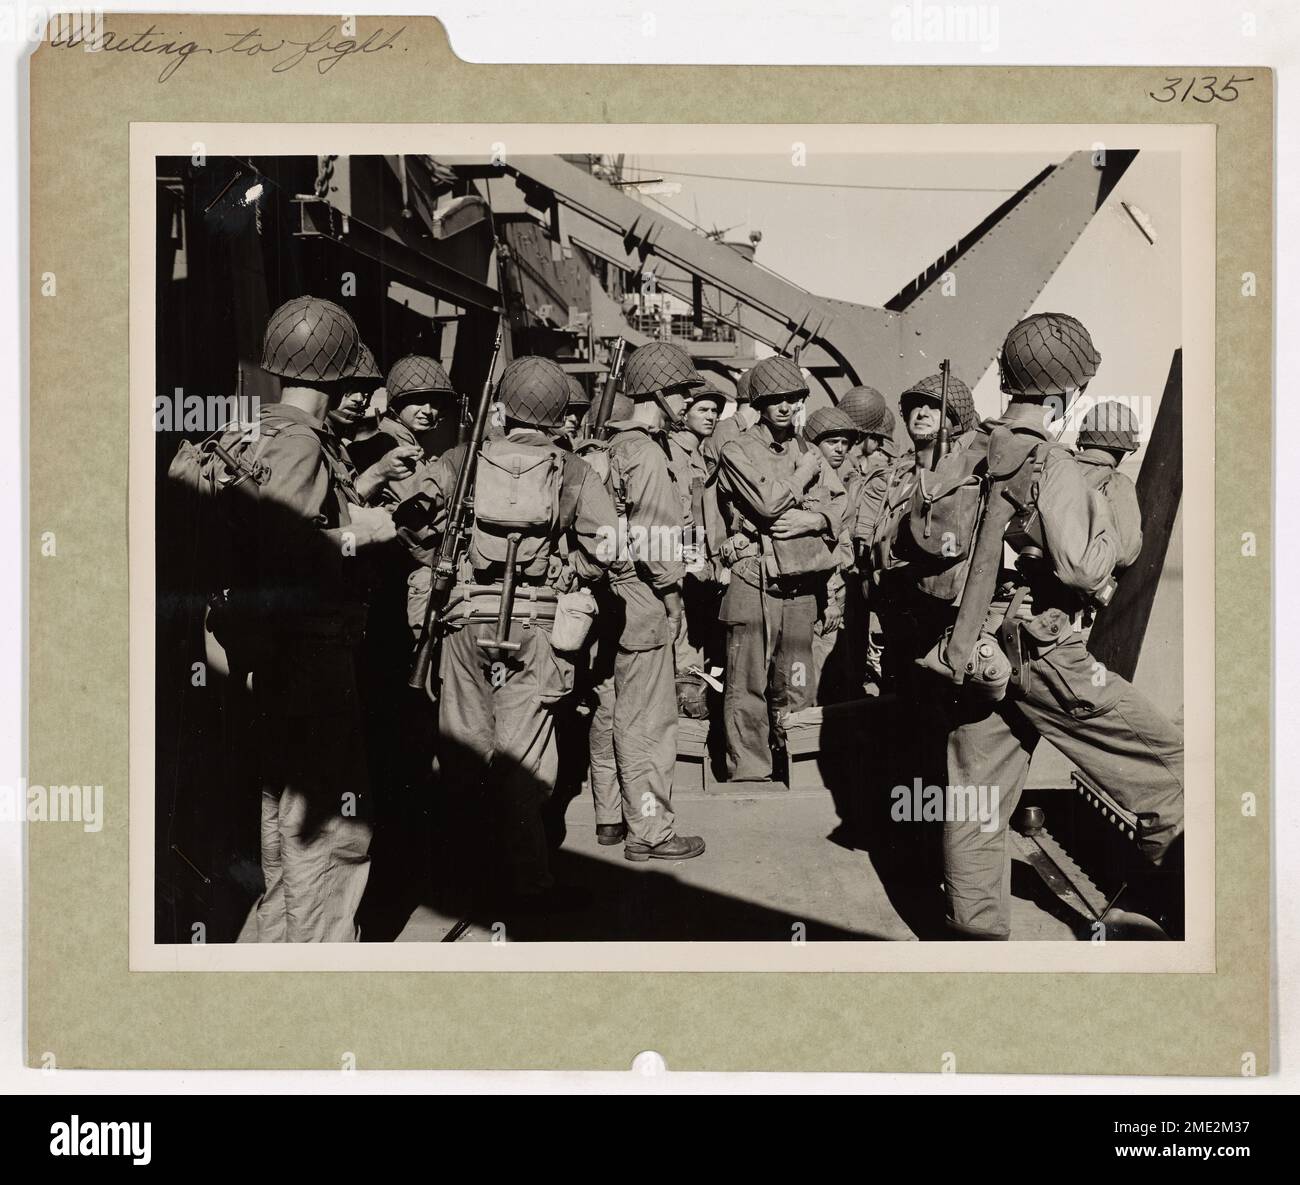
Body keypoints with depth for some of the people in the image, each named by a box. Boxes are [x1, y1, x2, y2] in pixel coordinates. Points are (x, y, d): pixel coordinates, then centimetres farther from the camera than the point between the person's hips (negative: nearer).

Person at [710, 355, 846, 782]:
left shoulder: (809, 452, 17)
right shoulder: (737, 451, -1)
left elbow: (840, 507, 11)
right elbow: (769, 503, -14)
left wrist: (813, 520, -8)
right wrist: (806, 472, -1)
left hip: (801, 589, 5)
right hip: (753, 585, -5)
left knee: (795, 691, 10)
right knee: (748, 688, -4)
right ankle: (749, 777, 2)